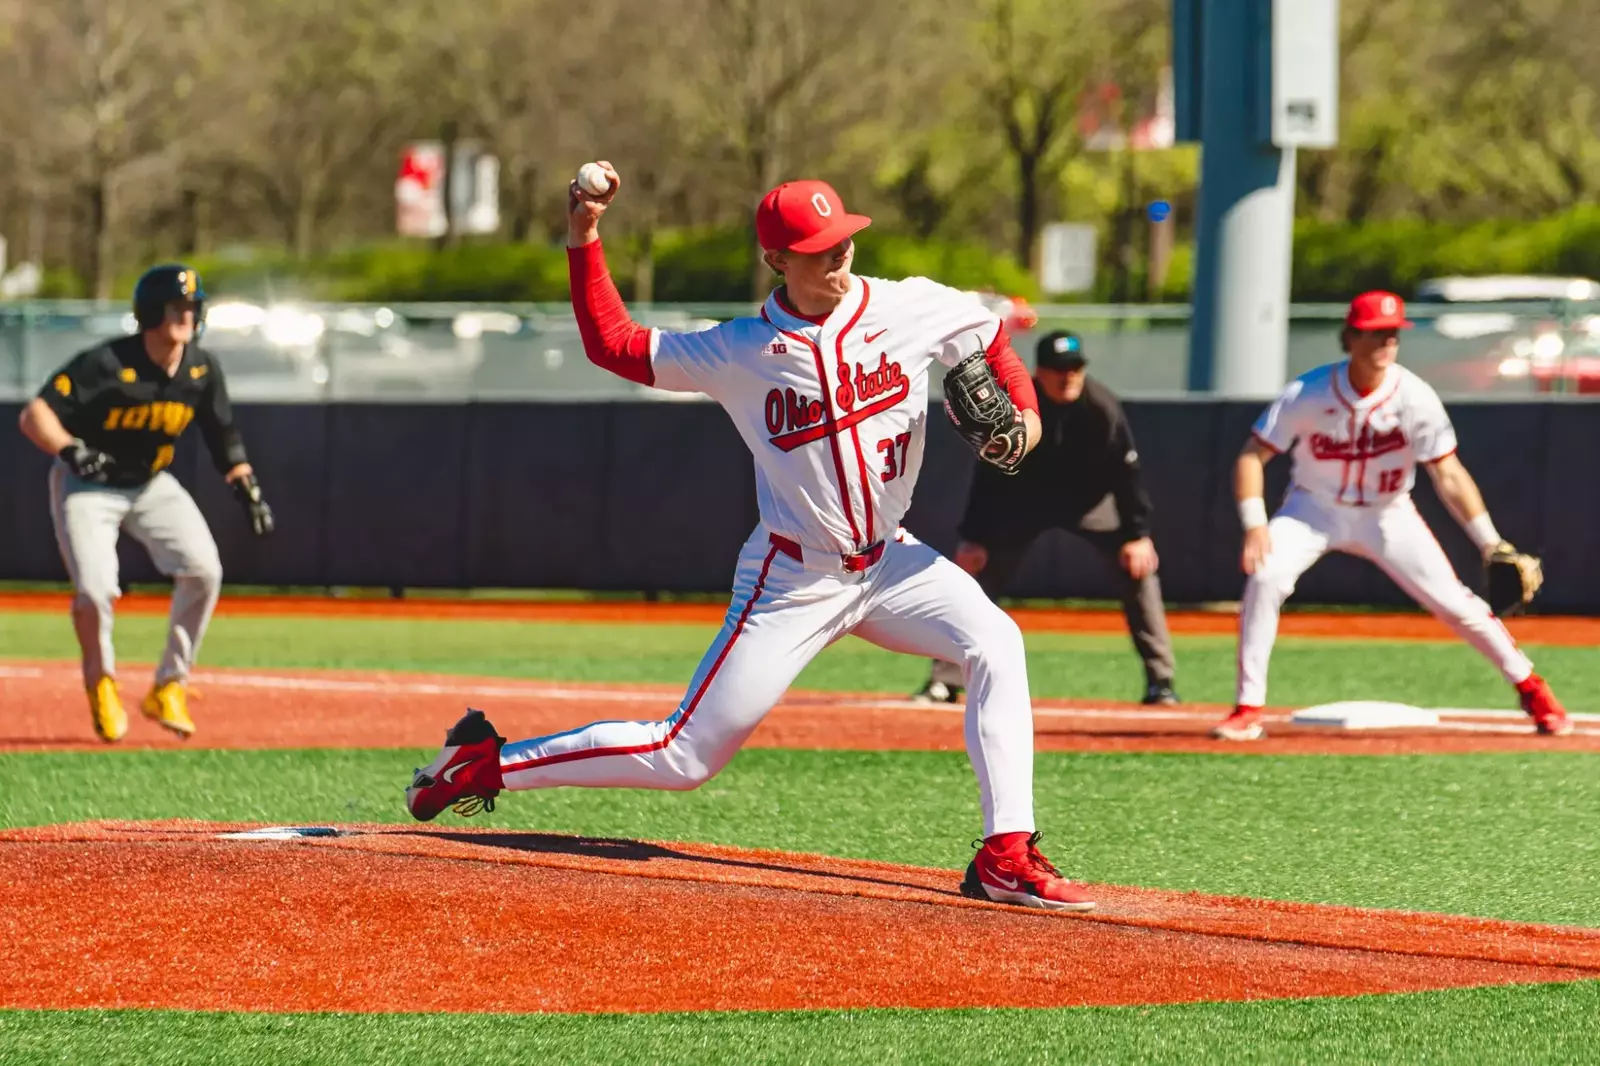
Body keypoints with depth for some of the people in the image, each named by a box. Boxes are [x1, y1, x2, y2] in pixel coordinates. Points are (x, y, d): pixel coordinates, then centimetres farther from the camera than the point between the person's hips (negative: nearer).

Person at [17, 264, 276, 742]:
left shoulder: (202, 369, -8)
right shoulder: (105, 364, -26)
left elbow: (222, 433, 8)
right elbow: (35, 415, -29)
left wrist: (248, 489, 1)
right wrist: (72, 450, -44)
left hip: (152, 486, 5)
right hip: (87, 487, -5)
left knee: (203, 569, -15)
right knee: (95, 590, -21)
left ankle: (169, 687, 0)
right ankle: (101, 685, 9)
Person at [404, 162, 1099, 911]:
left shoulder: (913, 310, -6)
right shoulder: (738, 351, -10)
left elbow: (994, 341, 11)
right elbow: (610, 344, -2)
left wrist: (1024, 412, -8)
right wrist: (584, 243, -11)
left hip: (890, 564, 3)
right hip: (792, 582, -3)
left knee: (996, 646, -23)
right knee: (685, 756, -4)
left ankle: (1006, 859, -22)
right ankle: (490, 763, 13)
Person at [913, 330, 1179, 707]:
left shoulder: (1102, 408, -26)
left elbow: (1126, 472, -19)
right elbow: (989, 472, -16)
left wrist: (1137, 534, -23)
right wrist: (973, 537, -16)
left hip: (1089, 499, 0)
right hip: (1025, 500, 0)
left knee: (1138, 565, -15)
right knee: (974, 567, -9)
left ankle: (1160, 680, -6)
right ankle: (944, 682, -1)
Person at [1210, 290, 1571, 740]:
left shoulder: (1415, 397, -20)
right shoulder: (1310, 393, -22)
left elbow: (1448, 475, -15)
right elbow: (1252, 457, -18)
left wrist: (1490, 543, -22)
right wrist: (1254, 525, -32)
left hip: (1387, 514, 1)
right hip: (1315, 508, -1)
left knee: (1452, 600, -7)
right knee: (1266, 576, -26)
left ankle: (1532, 689, 14)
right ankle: (1248, 710, -17)